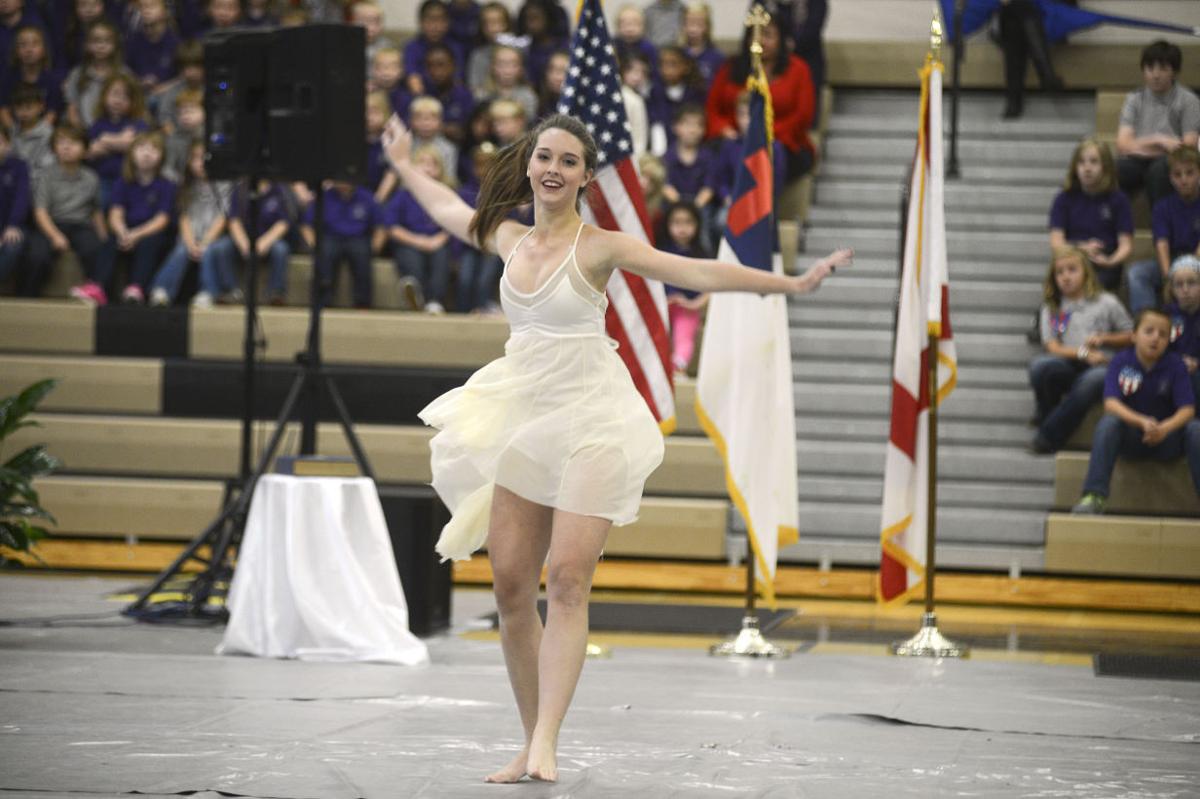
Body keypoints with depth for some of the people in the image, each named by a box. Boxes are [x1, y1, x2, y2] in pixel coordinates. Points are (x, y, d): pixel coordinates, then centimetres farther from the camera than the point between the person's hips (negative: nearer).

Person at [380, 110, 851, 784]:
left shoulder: (600, 247, -7)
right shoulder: (509, 239, 9)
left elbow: (698, 272, -13)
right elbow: (448, 209, 30)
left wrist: (792, 283, -21)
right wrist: (405, 166, 45)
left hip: (589, 420, -5)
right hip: (524, 421, 6)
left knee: (568, 579, -15)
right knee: (511, 583, 0)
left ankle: (546, 744, -20)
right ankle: (531, 744, 8)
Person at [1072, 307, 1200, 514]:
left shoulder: (1175, 365, -5)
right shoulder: (1121, 362, -6)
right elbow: (1111, 403, -18)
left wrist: (1166, 427, -34)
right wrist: (1142, 422, -36)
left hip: (1166, 437, 0)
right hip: (1130, 437, 0)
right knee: (1108, 423, -30)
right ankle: (1095, 495, -36)